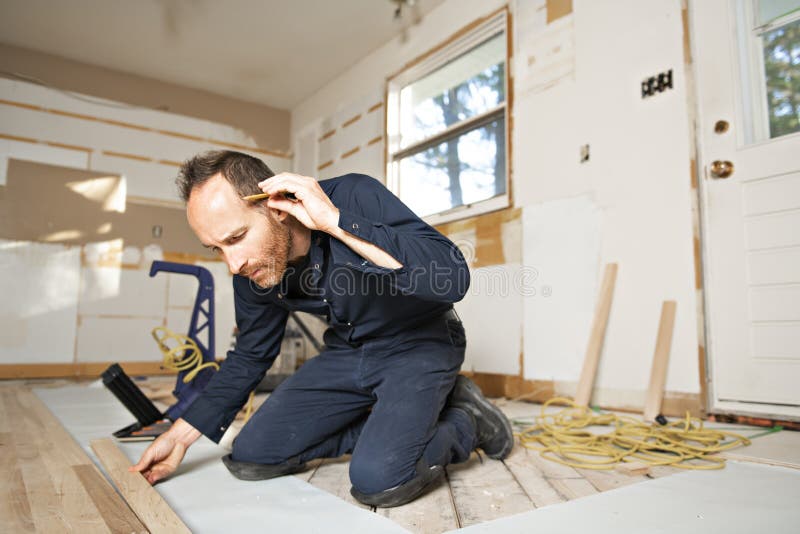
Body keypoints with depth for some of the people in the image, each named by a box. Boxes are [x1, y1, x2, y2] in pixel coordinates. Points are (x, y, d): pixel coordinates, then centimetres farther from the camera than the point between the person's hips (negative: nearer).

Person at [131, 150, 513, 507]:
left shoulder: (356, 197, -27)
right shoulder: (249, 269, -8)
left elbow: (452, 279, -38)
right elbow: (249, 356, 8)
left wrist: (336, 222, -40)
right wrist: (181, 435, 4)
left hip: (419, 345, -6)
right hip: (347, 352, 6)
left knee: (377, 480, -25)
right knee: (250, 459, 0)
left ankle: (466, 422, 4)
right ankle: (391, 426, 9)